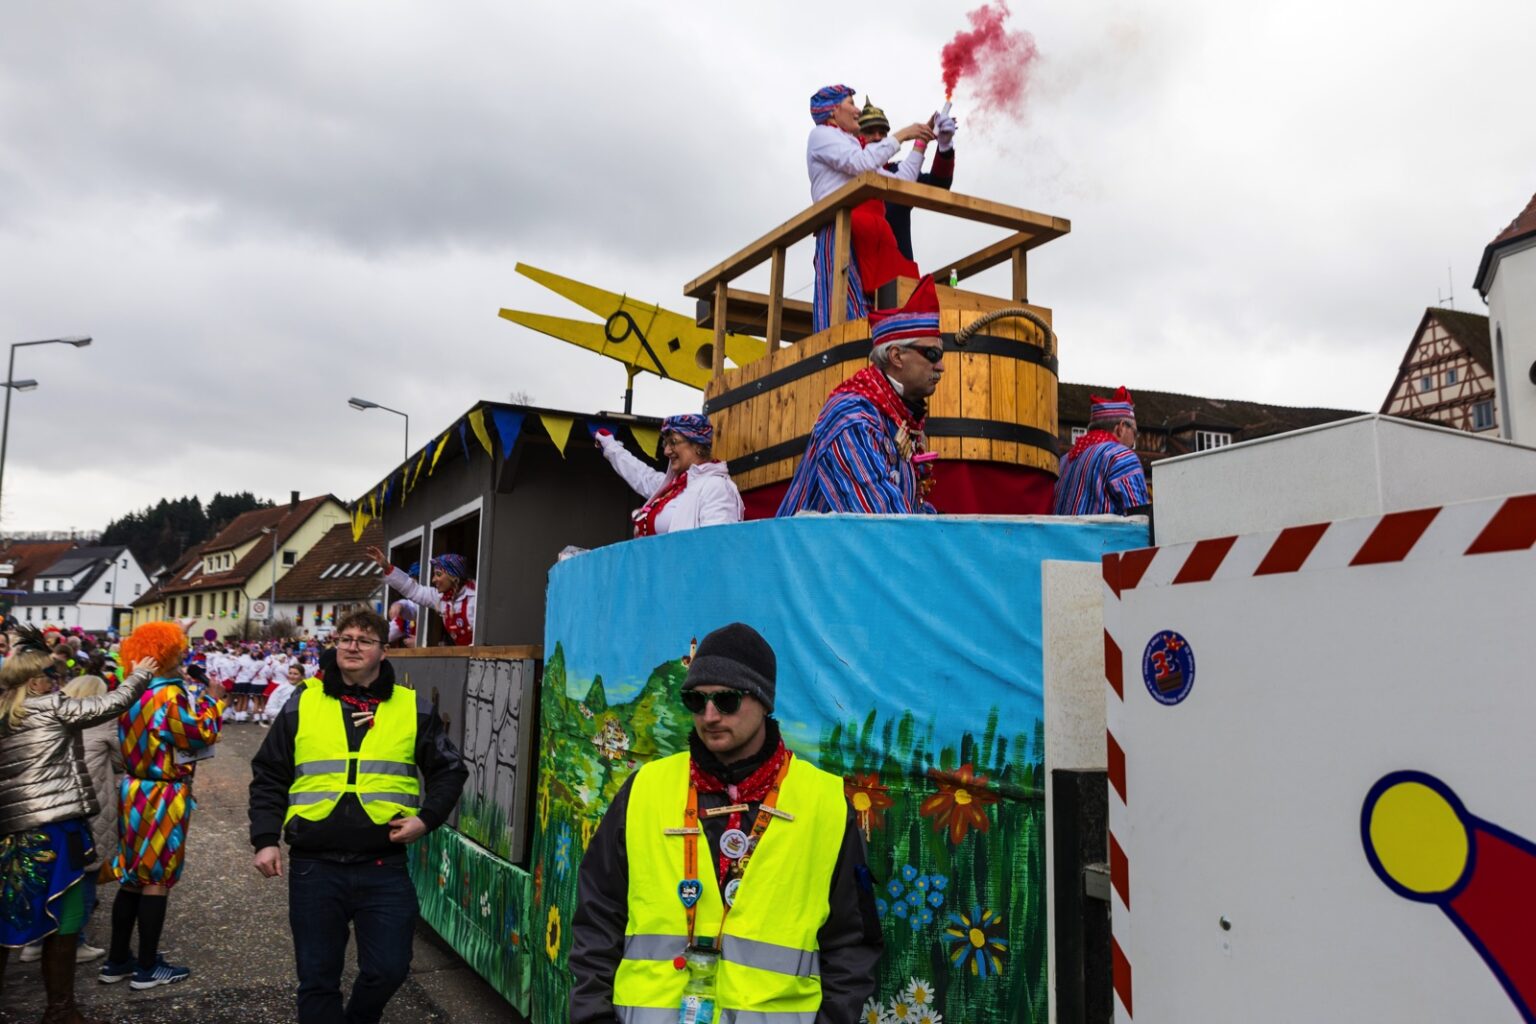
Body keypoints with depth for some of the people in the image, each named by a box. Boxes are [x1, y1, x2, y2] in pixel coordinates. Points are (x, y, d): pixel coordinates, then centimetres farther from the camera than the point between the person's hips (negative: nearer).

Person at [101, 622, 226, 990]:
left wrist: (196, 697, 11)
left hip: (134, 790, 8)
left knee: (133, 876, 16)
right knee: (157, 878, 2)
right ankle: (147, 968, 10)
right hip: (163, 796, -8)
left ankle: (117, 960, 24)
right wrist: (212, 700, -4)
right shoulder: (171, 694, -19)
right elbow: (202, 735, -16)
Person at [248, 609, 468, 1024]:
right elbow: (268, 778, 9)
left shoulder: (412, 709, 4)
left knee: (388, 969, 4)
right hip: (314, 866, 0)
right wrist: (265, 839, 0)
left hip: (384, 867, 0)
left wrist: (426, 818, -3)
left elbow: (450, 771, 11)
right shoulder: (301, 705, 5)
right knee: (317, 978, 8)